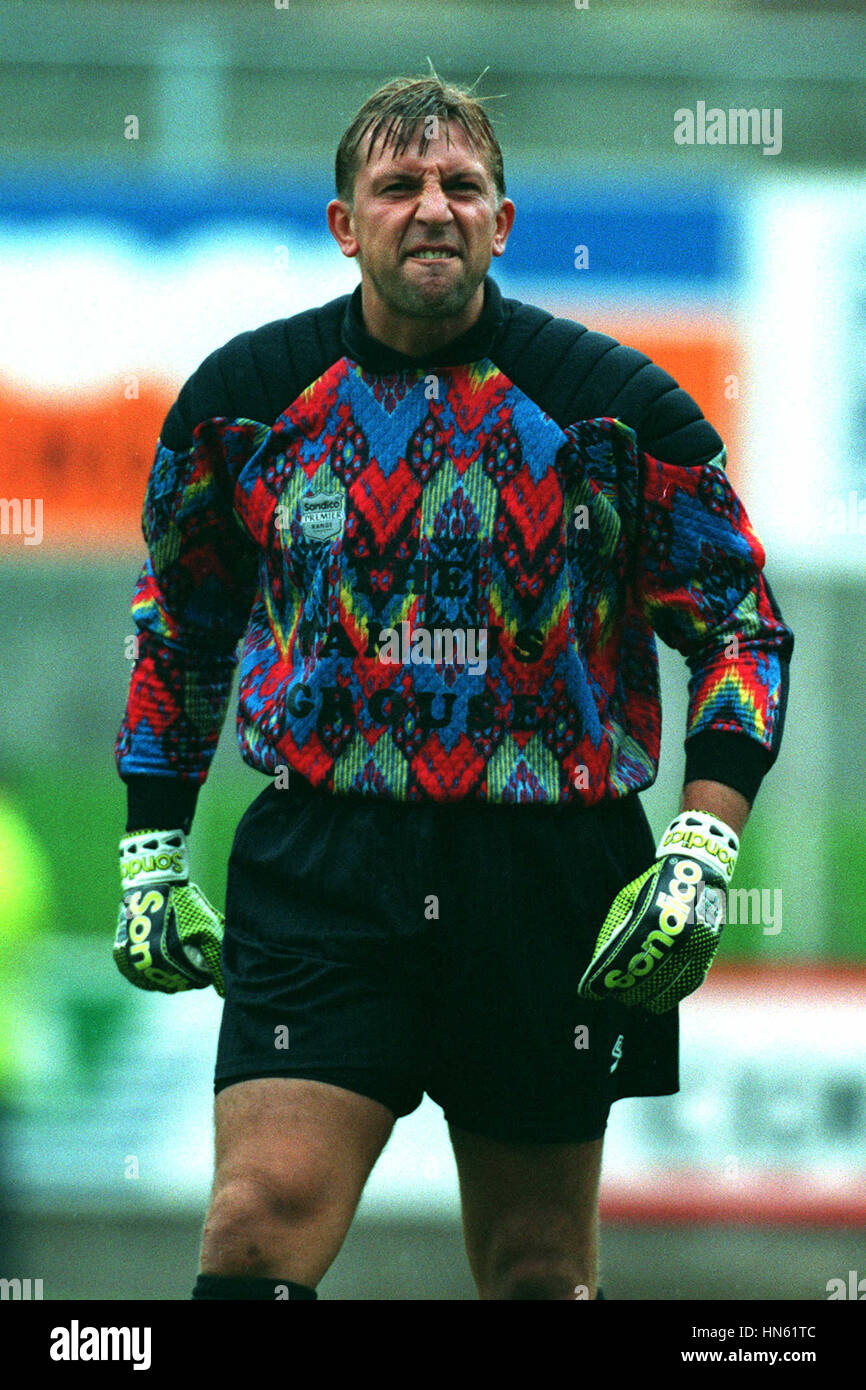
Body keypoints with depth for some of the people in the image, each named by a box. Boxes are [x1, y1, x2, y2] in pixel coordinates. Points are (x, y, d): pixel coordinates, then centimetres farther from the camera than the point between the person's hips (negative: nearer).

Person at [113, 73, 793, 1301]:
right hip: (320, 868, 0)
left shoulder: (618, 405, 0)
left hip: (553, 878, 0)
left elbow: (742, 625, 4)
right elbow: (179, 625, 18)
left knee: (540, 1271, 8)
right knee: (261, 1225, -16)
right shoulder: (246, 397, 5)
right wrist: (152, 858, 14)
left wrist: (700, 857, -7)